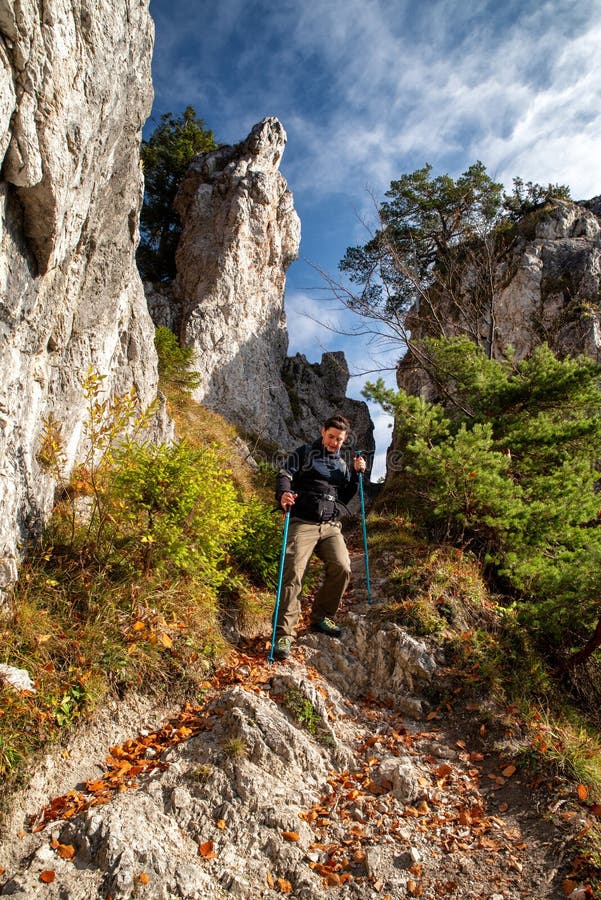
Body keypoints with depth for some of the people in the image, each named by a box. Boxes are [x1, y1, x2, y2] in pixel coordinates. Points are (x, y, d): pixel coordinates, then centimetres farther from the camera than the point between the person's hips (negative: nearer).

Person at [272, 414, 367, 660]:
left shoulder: (342, 464, 21)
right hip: (302, 523, -4)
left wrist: (356, 474, 8)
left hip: (330, 526, 4)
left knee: (342, 568, -14)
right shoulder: (304, 453, 8)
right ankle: (284, 633, -12)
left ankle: (321, 617, 8)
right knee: (293, 572, -17)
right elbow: (284, 475, -5)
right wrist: (283, 494, -27)